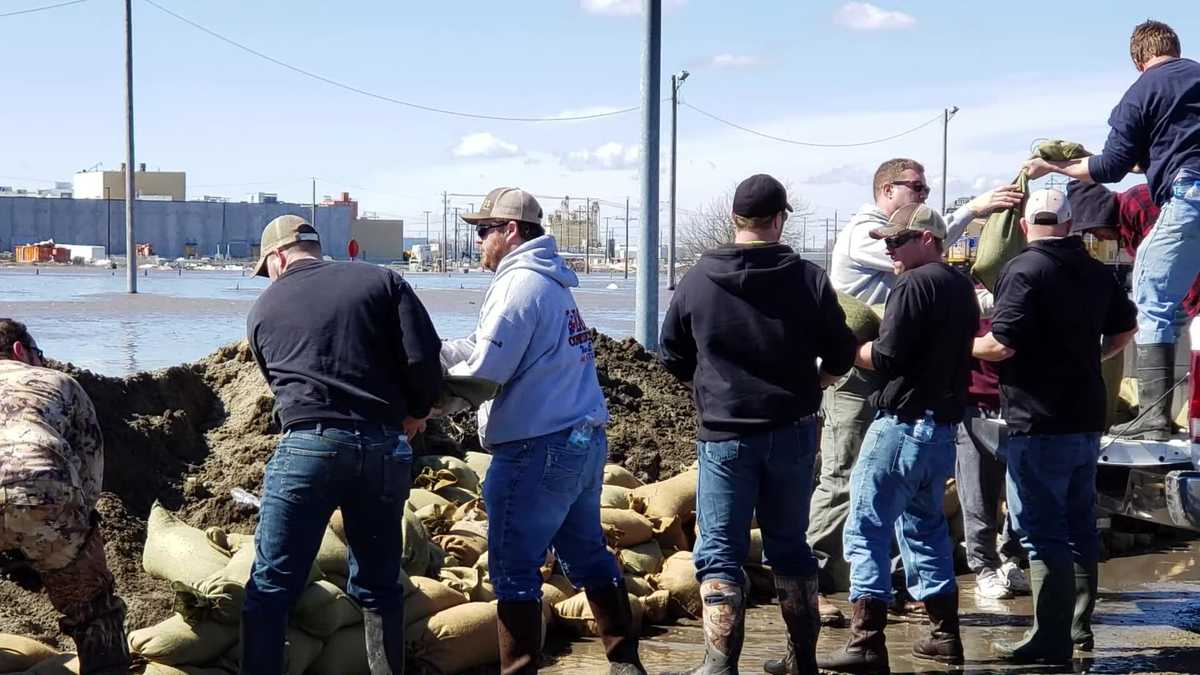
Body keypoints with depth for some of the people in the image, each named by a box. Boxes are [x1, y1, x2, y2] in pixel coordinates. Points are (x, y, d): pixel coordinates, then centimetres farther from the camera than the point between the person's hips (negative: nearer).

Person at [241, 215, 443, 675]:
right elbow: (424, 358, -2)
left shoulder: (264, 309, 12)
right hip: (383, 448, 2)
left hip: (306, 447, -2)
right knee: (379, 587, 15)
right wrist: (415, 412, 15)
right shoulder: (382, 282, 8)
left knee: (270, 588, 4)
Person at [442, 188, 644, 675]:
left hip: (537, 449, -10)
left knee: (514, 569, -2)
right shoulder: (552, 282, 17)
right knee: (588, 553, 18)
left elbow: (484, 370, -16)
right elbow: (482, 345, 16)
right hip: (585, 440, 10)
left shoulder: (519, 284, -13)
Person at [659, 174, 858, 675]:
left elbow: (674, 360, 5)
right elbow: (841, 357, 3)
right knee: (789, 545, 15)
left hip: (725, 435, -2)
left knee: (720, 552, 2)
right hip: (792, 432, 2)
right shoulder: (809, 279, -4)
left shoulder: (696, 281, -5)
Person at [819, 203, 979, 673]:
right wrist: (869, 344, 14)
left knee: (867, 530, -6)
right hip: (944, 426, 9)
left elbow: (886, 357, -19)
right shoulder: (962, 287, 14)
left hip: (903, 424, -9)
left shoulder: (914, 285, -13)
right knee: (926, 528, 20)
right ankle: (945, 636, 22)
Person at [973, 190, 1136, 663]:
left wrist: (964, 346, -4)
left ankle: (1051, 640, -3)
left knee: (1042, 531, -4)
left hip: (1038, 424, -8)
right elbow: (1126, 328, 22)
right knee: (1079, 525, 18)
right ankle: (1079, 624, 28)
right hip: (1087, 419, 8)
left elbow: (1002, 345, -22)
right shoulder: (1096, 272, 8)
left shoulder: (1024, 270, -16)